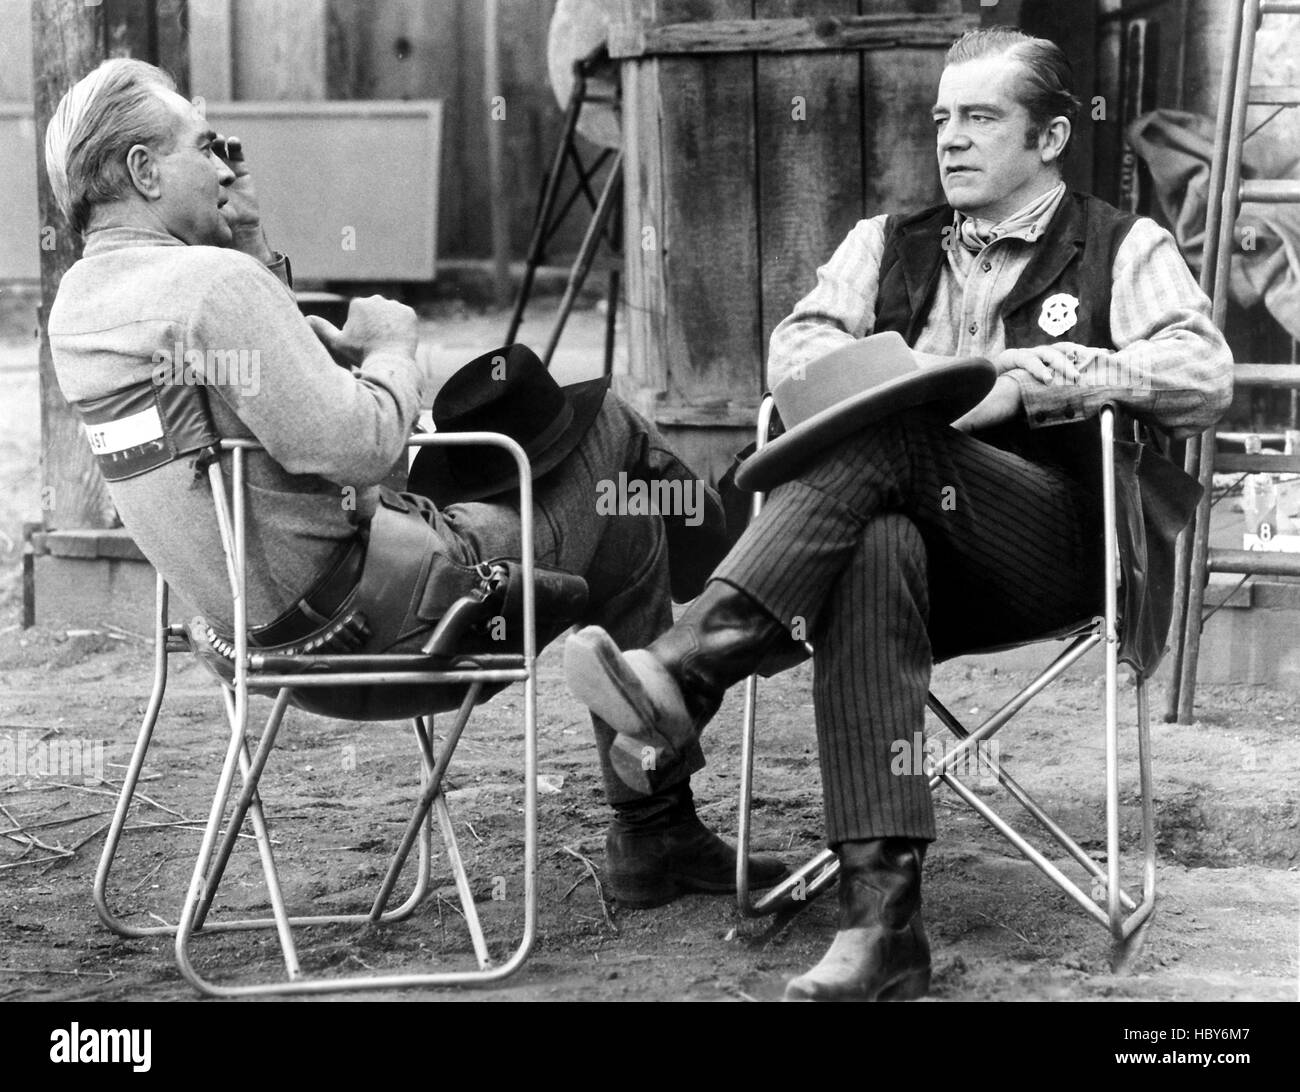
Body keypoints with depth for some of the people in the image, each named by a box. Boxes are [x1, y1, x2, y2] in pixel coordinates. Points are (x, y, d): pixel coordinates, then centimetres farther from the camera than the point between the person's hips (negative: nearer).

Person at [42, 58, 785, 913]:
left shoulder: (80, 301, 8)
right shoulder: (215, 283, -23)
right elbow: (355, 447, -26)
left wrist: (248, 237, 10)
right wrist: (392, 344, -6)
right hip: (353, 601, -10)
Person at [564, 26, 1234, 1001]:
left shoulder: (1124, 250, 13)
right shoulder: (887, 245, 26)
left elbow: (1205, 378, -5)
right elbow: (797, 348, 9)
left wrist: (1029, 376, -14)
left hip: (1061, 545, -2)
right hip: (911, 532, 2)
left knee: (884, 442, -31)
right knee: (876, 551, -37)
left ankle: (692, 667, -41)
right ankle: (883, 917, -46)